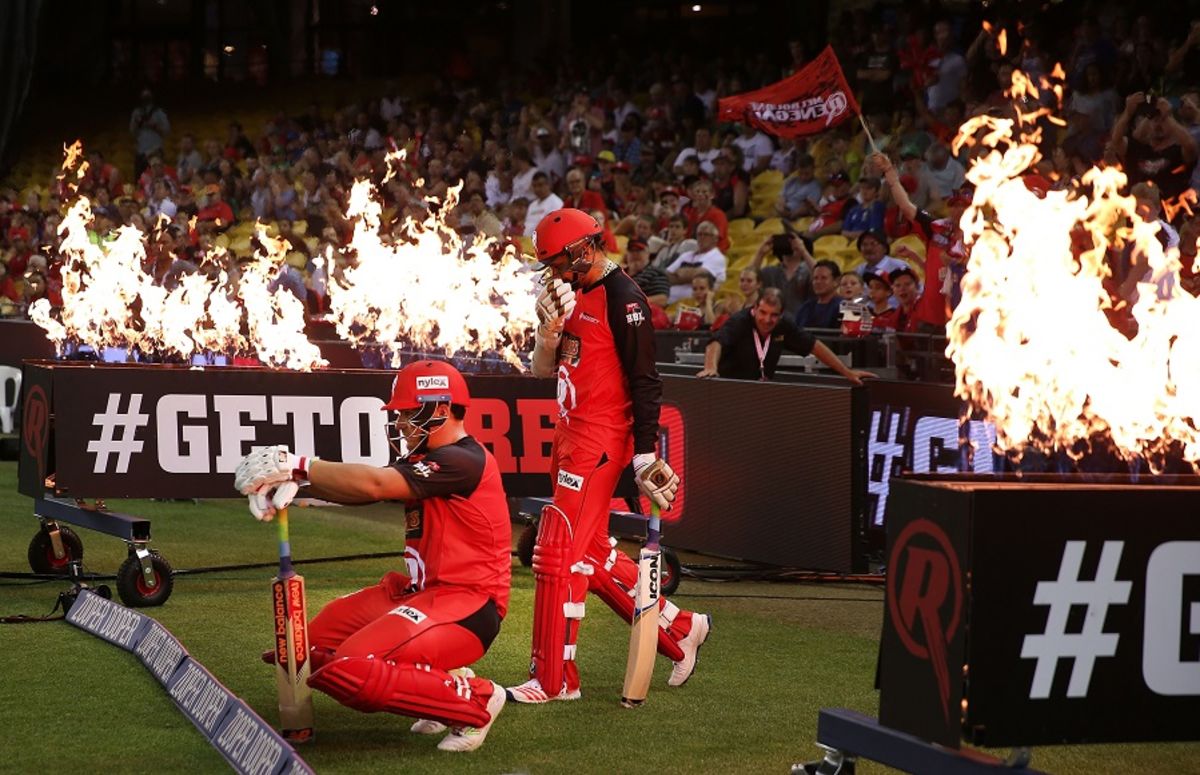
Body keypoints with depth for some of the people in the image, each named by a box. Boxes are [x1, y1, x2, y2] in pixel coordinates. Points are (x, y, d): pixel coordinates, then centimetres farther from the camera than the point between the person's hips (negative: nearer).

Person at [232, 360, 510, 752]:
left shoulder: (462, 460, -17)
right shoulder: (425, 462, 15)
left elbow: (373, 484, -25)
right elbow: (362, 493, 7)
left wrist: (298, 466, -18)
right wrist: (296, 481, -10)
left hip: (466, 605, -11)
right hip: (420, 590, 11)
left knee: (352, 671, -25)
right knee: (315, 650, 8)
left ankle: (474, 698, -10)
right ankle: (440, 684, 10)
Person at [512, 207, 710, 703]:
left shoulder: (622, 298, -13)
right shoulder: (573, 295, 14)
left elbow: (644, 382, -16)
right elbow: (543, 370, 14)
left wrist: (645, 457, -20)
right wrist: (549, 324, -5)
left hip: (601, 438, -10)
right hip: (570, 434, 10)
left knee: (559, 554, -10)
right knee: (592, 554, 14)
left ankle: (553, 679, -5)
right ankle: (679, 629, 26)